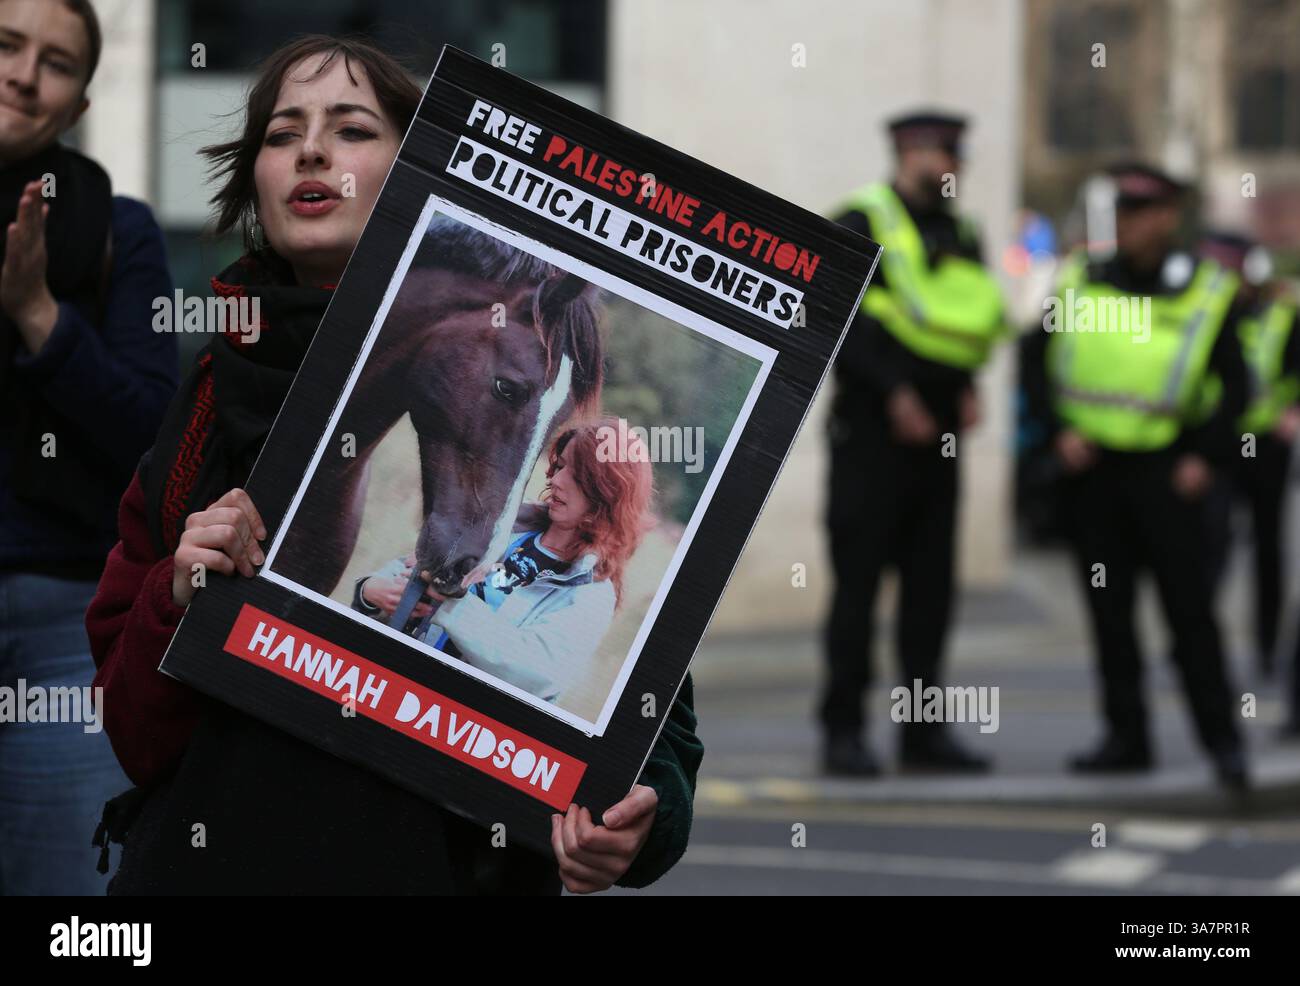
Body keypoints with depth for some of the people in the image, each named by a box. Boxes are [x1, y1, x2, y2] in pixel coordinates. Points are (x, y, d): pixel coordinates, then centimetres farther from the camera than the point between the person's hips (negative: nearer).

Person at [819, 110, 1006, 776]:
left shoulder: (958, 233, 15)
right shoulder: (862, 222, -6)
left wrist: (966, 388, 3)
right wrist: (893, 392, -16)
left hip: (936, 433, 7)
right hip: (873, 429, -7)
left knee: (930, 583, 7)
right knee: (859, 578, -4)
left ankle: (924, 733, 12)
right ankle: (843, 732, 0)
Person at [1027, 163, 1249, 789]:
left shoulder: (1205, 293, -1)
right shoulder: (1079, 285, 6)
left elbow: (1234, 387, 2)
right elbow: (1043, 369, 11)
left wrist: (1208, 457, -8)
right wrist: (1061, 429, -4)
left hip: (1164, 472, -3)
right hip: (1090, 468, 3)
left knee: (1187, 607, -4)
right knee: (1108, 608, 6)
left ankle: (1221, 738, 3)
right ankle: (1125, 735, 14)